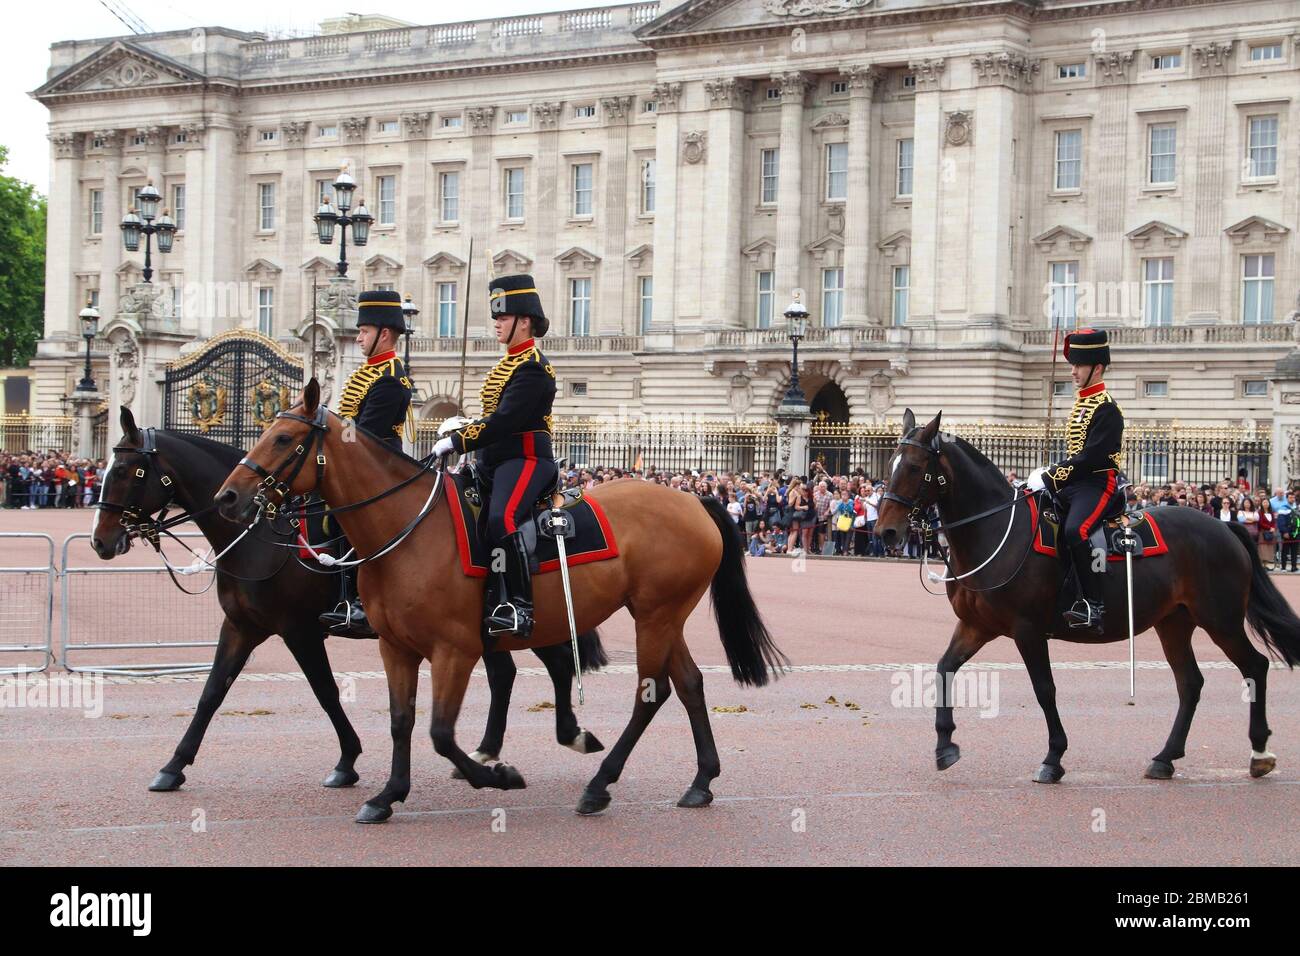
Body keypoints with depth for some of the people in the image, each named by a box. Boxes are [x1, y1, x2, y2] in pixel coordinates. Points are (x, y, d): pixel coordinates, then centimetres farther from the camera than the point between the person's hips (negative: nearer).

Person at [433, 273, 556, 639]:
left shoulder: (532, 368, -12)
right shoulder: (509, 363, 20)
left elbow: (504, 421, -21)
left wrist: (456, 442, -22)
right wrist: (462, 427, 8)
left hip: (526, 459, -11)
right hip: (496, 461, 11)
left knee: (502, 518, -34)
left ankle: (519, 606, -35)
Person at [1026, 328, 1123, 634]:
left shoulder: (1106, 408, -11)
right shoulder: (1081, 403, 18)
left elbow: (1091, 458, -20)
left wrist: (1049, 478, -20)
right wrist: (1049, 473, 7)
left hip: (1098, 483, -10)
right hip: (1073, 483, 10)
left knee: (1075, 531, -33)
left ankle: (1094, 605, -30)